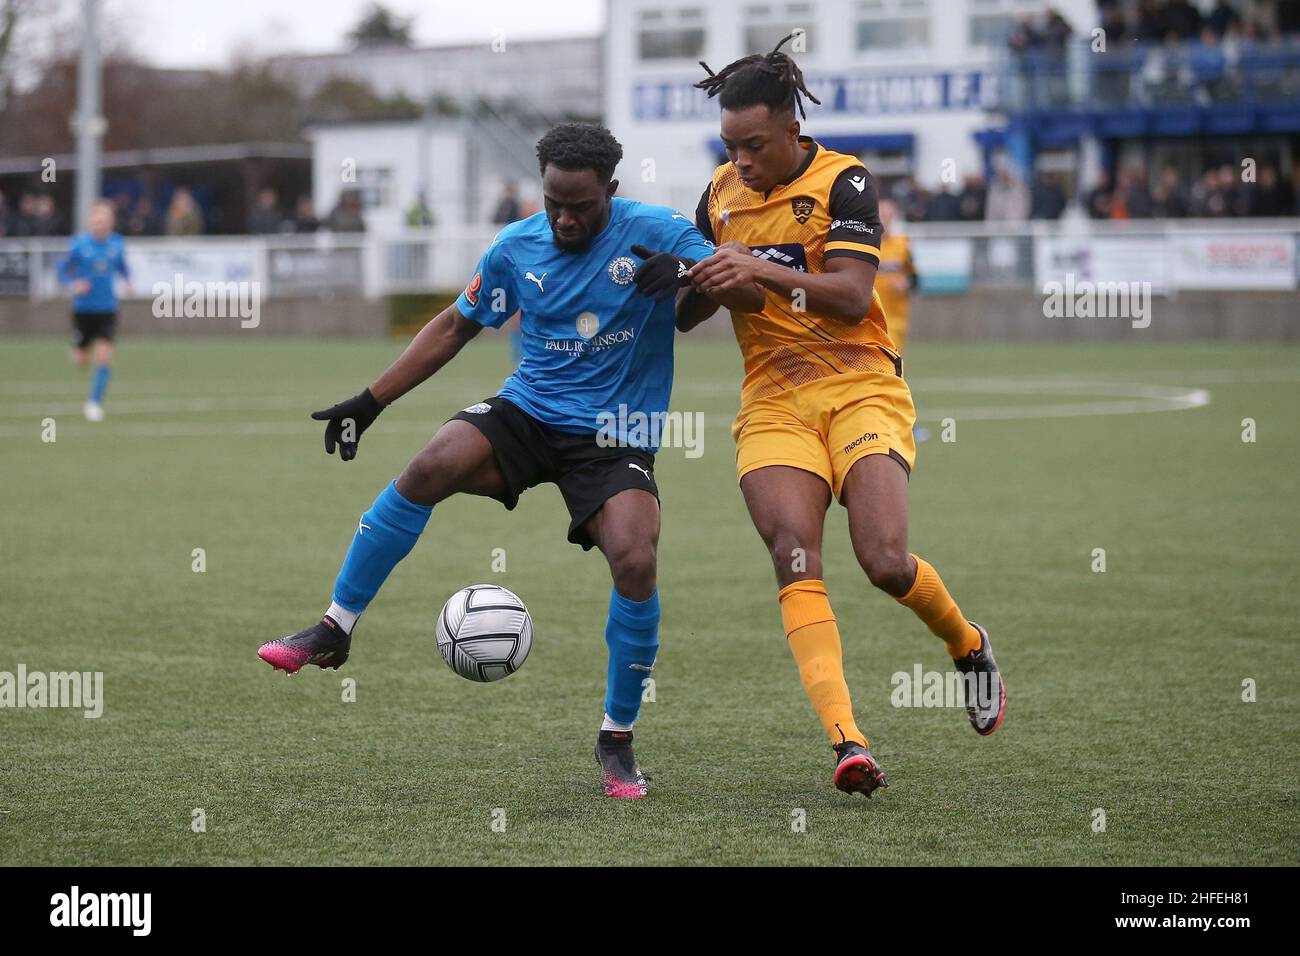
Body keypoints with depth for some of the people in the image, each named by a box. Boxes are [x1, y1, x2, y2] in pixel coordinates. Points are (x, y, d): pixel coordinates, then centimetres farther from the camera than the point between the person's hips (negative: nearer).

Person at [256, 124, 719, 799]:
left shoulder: (656, 233, -8)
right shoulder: (517, 247, 2)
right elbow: (454, 326, 14)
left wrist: (684, 274, -35)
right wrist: (369, 402, 12)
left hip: (614, 438, -2)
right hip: (527, 411, 2)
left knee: (635, 561, -26)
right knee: (431, 466, -27)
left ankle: (617, 738, -4)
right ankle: (333, 629, -14)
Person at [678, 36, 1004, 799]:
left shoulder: (843, 181, -5)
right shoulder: (721, 194, 11)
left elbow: (853, 297, -17)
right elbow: (689, 311, 21)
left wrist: (765, 272, -28)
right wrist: (695, 288, -2)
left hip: (860, 388, -4)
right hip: (773, 403, 4)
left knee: (886, 563, -17)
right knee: (796, 562, -18)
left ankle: (969, 646, 18)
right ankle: (848, 743, -25)